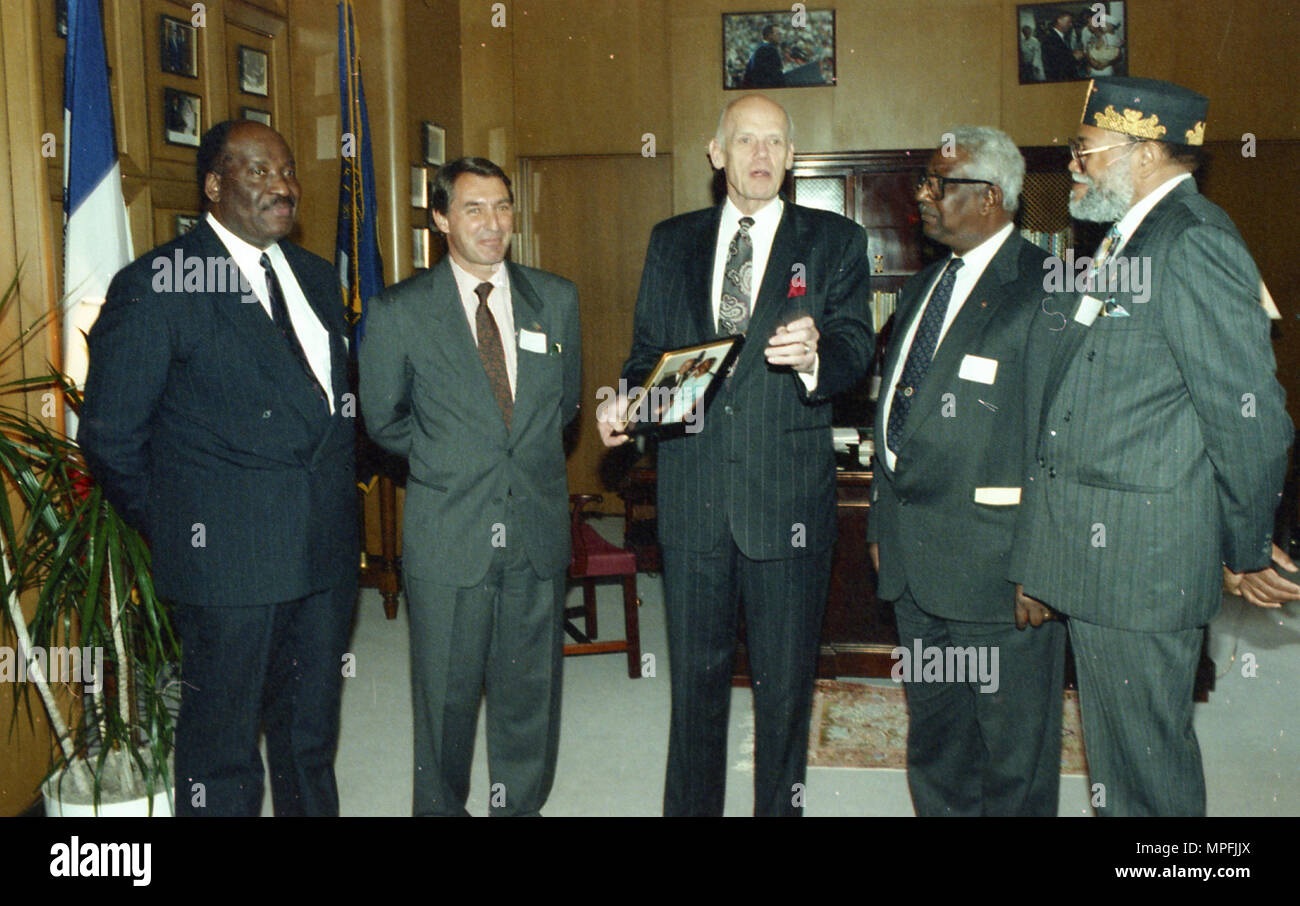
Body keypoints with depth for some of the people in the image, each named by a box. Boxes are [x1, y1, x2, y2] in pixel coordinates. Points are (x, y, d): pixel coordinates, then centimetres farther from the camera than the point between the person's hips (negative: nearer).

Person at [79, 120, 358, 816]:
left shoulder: (317, 277, 11)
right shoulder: (155, 287, -10)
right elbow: (111, 437, -8)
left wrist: (334, 501, 9)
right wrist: (176, 532, -1)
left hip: (327, 553, 6)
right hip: (228, 563, -6)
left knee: (311, 739, 20)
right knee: (222, 754, 9)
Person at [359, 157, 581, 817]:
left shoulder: (557, 299, 6)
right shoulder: (399, 312, -3)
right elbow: (383, 419, 6)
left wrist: (527, 458, 8)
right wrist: (448, 461, 4)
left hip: (539, 532, 3)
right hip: (447, 536, -2)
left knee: (531, 691, 12)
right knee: (446, 695, 9)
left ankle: (522, 805, 30)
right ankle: (441, 807, 30)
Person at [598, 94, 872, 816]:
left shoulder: (834, 241, 4)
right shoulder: (671, 242, 12)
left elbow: (855, 344, -6)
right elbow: (647, 351, 14)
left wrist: (815, 355, -29)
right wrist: (624, 402, -6)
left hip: (787, 495, -2)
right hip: (690, 494, 2)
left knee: (784, 680, 8)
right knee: (694, 674, 14)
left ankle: (780, 805, 26)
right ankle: (690, 804, 30)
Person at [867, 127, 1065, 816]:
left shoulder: (1041, 289, -12)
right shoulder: (921, 288, 15)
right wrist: (882, 523, 16)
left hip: (996, 554, -8)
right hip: (912, 556, 8)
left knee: (1013, 743, 7)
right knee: (932, 734, 20)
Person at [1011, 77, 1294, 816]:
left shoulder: (1194, 243, -15)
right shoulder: (1123, 243, 15)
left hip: (1141, 561, -9)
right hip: (1095, 559, 9)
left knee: (1148, 764, 3)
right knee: (1116, 760, 19)